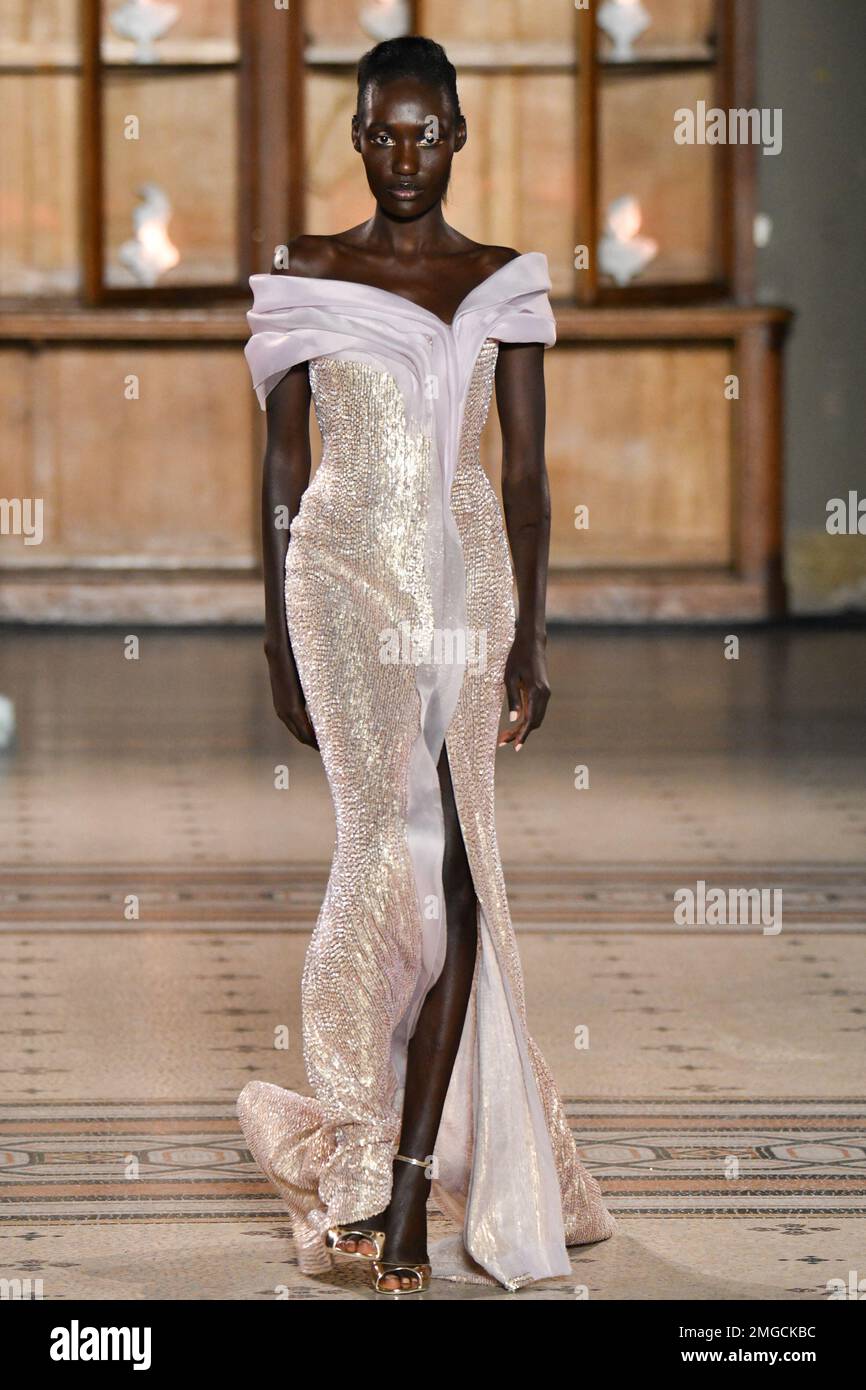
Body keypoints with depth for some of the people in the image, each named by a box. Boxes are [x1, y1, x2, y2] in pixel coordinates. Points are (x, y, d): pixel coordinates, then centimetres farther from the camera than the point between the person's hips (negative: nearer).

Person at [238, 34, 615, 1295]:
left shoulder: (505, 287, 7)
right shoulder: (305, 278, 4)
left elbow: (527, 473, 5)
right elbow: (284, 466, 5)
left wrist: (528, 644, -2)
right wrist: (280, 637, 2)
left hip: (466, 585, 2)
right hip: (347, 578, -2)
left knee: (449, 864, -3)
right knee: (406, 841, -14)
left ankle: (407, 1178, 1)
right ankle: (392, 1167, -2)